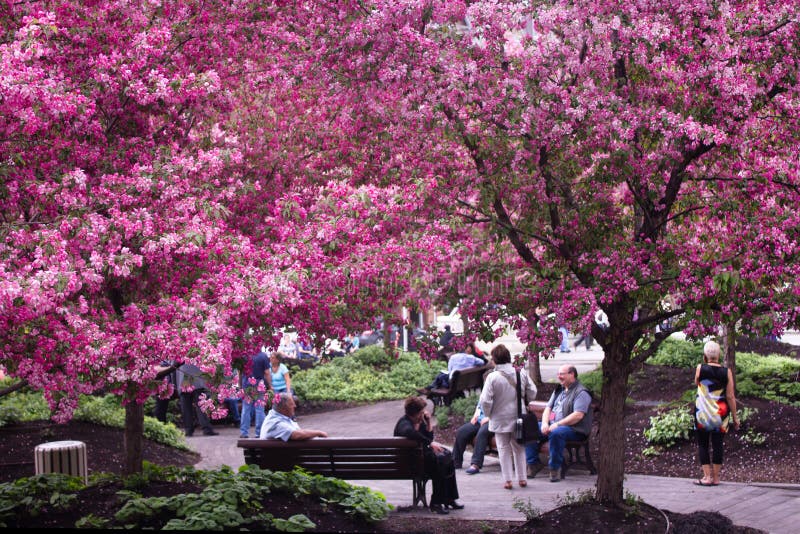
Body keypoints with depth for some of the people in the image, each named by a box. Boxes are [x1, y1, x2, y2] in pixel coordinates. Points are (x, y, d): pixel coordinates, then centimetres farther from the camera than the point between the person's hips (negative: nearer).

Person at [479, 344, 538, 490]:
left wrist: (488, 414, -1)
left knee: (504, 449, 8)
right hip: (518, 418, 3)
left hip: (500, 419, -3)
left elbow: (485, 400, -19)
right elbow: (532, 393, 3)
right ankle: (522, 478, 19)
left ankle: (508, 480, 7)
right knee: (519, 448, 17)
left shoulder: (492, 377, -17)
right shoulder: (521, 374, -5)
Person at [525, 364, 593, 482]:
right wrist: (545, 423, -5)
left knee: (556, 433, -40)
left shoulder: (581, 392, -9)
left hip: (575, 430, -9)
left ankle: (555, 468, -28)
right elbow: (548, 407, 17)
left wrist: (557, 424, -24)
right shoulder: (559, 390, 19)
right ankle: (533, 463, 0)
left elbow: (578, 415, -20)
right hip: (553, 425, 9)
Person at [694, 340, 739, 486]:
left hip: (703, 412, -1)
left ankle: (707, 476, -2)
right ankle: (716, 478, 11)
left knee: (702, 444, 7)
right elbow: (730, 396, -4)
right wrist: (735, 417, 4)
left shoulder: (700, 368, -8)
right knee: (717, 444, 7)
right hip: (720, 414, 1)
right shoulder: (726, 372, -5)